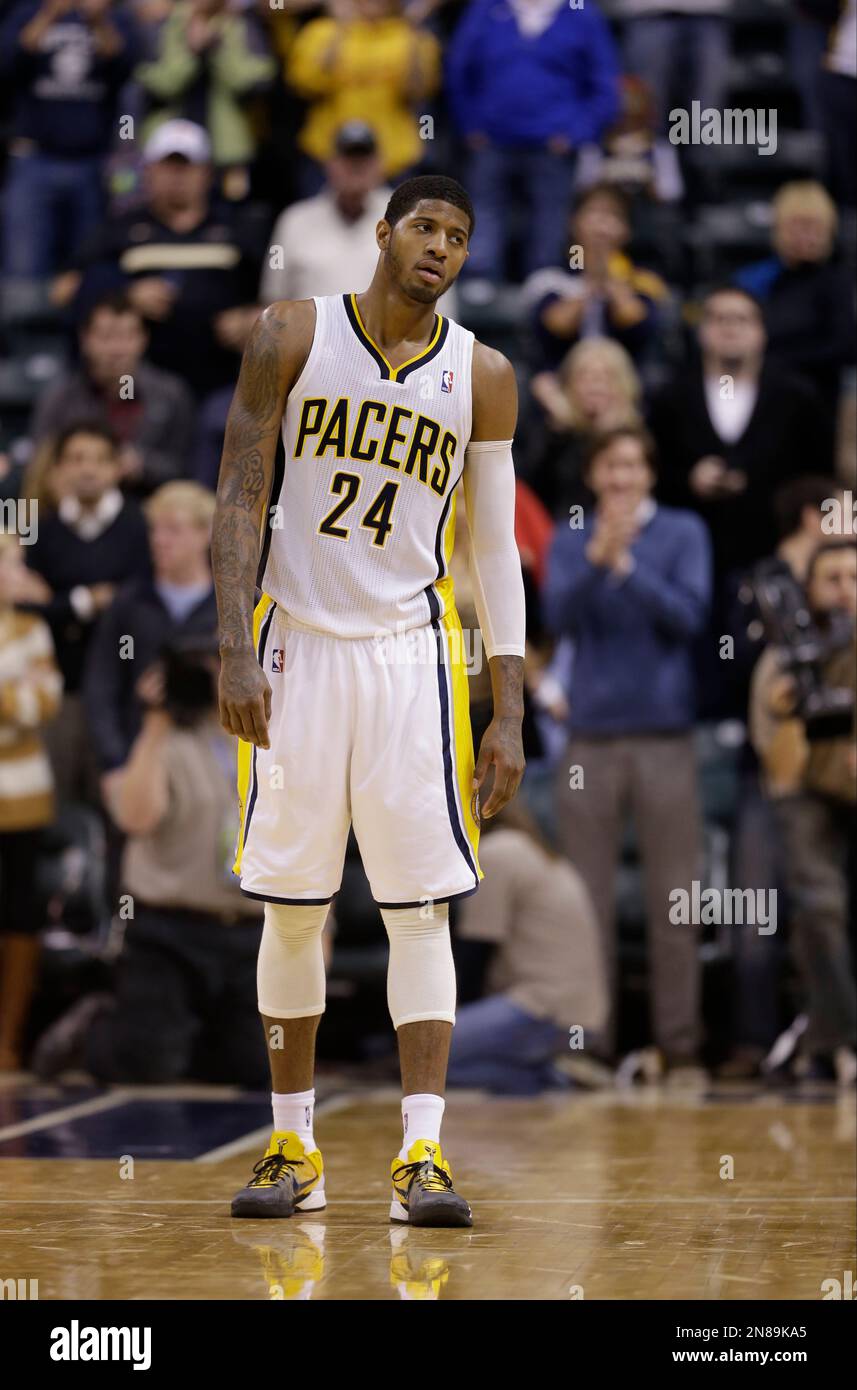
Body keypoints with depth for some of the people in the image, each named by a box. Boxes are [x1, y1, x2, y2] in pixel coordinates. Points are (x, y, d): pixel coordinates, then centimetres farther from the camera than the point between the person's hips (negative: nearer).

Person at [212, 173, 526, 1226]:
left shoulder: (482, 377, 2)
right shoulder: (293, 337, -2)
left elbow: (495, 551, 4)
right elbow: (240, 499, -3)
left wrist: (509, 715, -1)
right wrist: (236, 652, -13)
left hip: (410, 654, 0)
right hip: (296, 646, 0)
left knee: (421, 908, -6)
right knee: (291, 905, 4)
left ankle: (421, 1158, -7)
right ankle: (292, 1149, 15)